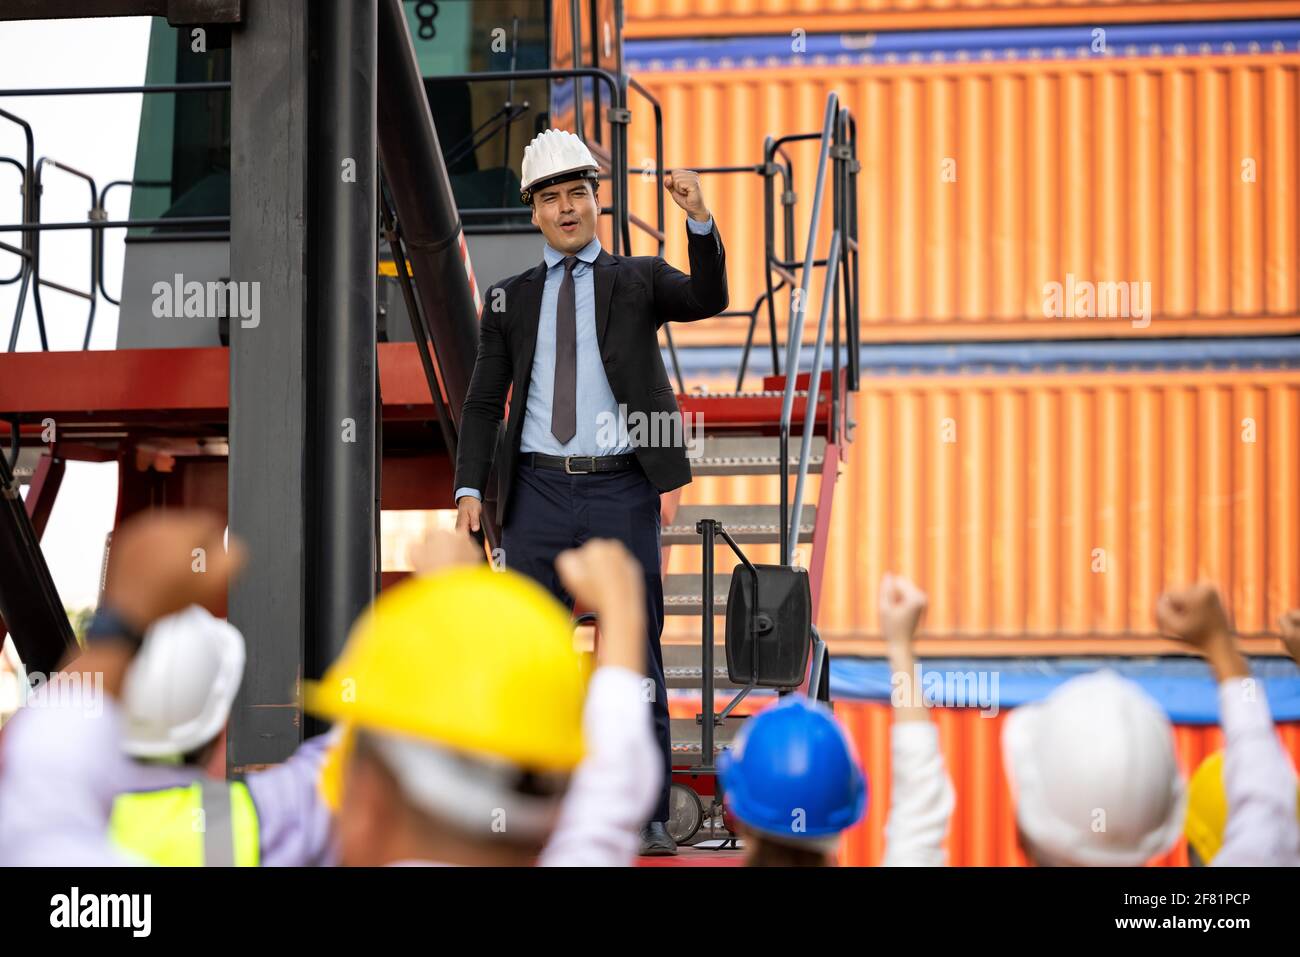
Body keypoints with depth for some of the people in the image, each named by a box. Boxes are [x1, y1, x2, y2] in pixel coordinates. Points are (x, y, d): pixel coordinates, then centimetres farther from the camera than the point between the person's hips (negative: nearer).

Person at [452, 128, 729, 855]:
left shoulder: (639, 280, 7)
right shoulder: (511, 299, 12)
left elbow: (708, 299, -13)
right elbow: (485, 402, 9)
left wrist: (700, 218, -30)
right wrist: (470, 487, -4)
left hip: (622, 493, -2)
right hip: (540, 492, 2)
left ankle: (650, 819, 2)